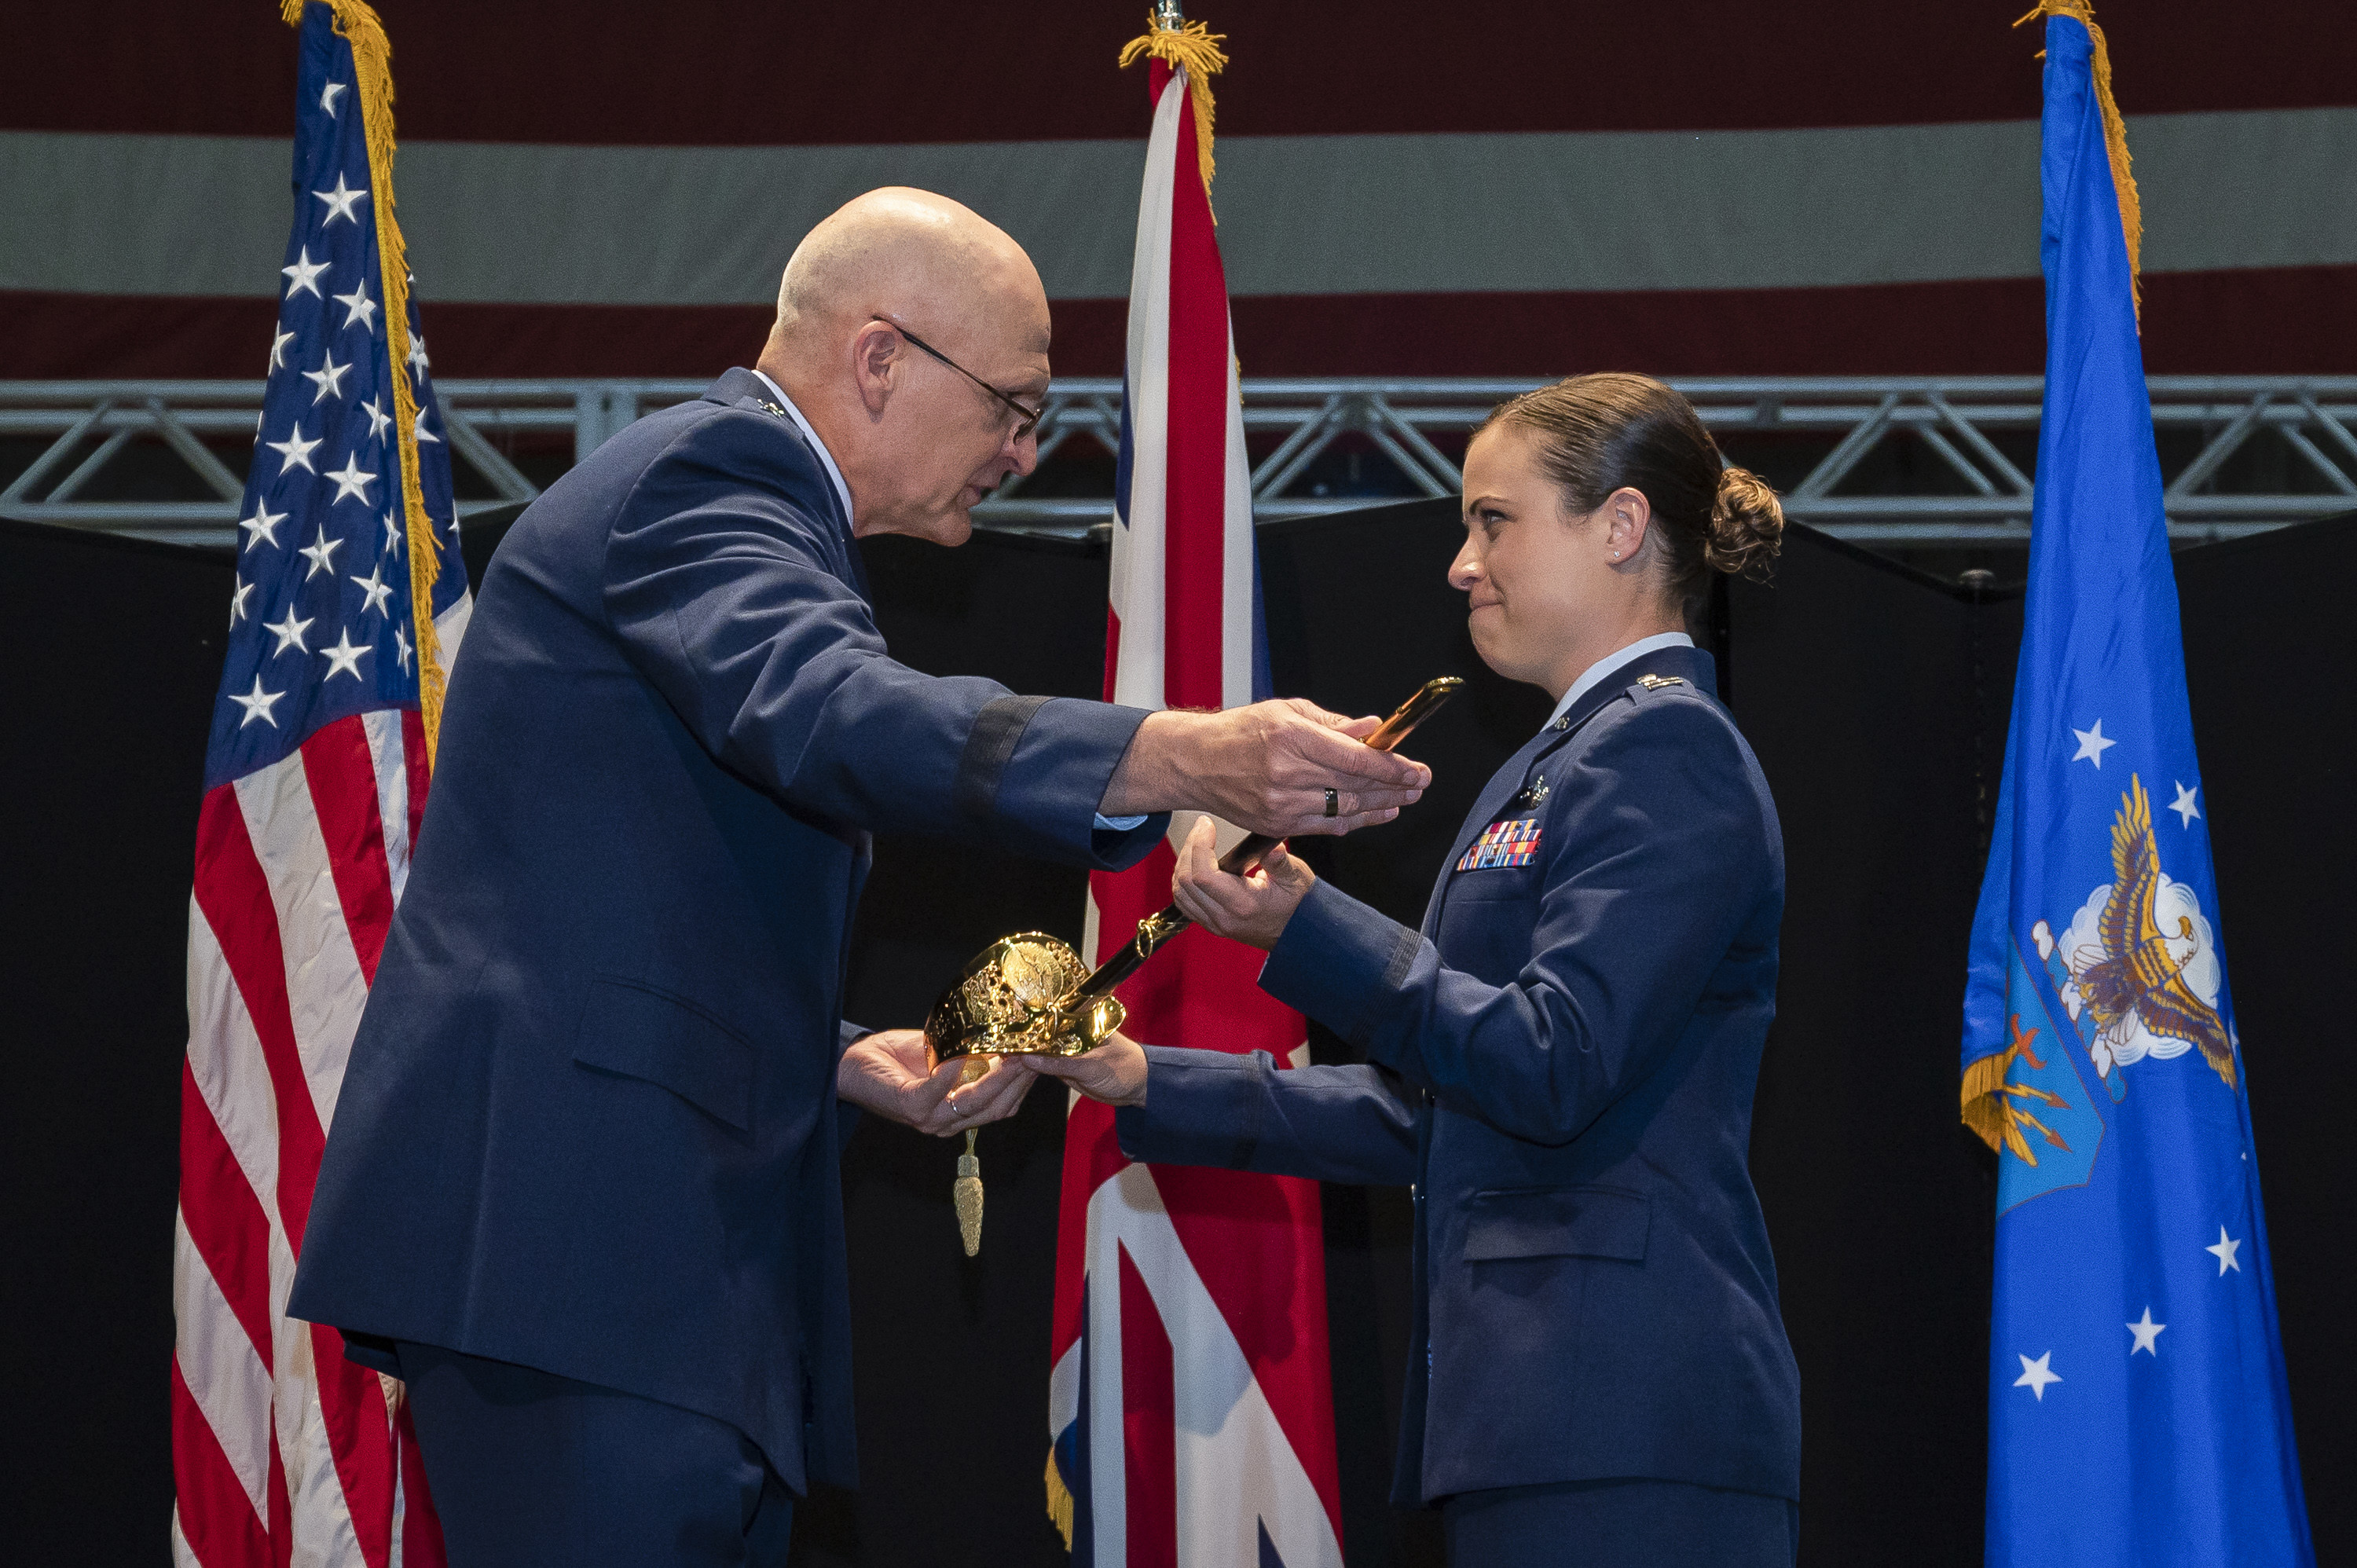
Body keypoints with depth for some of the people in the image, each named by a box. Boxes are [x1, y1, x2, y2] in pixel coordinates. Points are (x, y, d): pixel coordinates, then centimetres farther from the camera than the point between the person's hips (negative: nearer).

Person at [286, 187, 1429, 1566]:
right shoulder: (704, 476, -7)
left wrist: (844, 1062, 15)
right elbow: (833, 717, -29)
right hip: (577, 1237, -11)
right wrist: (1188, 759, -41)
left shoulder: (734, 490, 26)